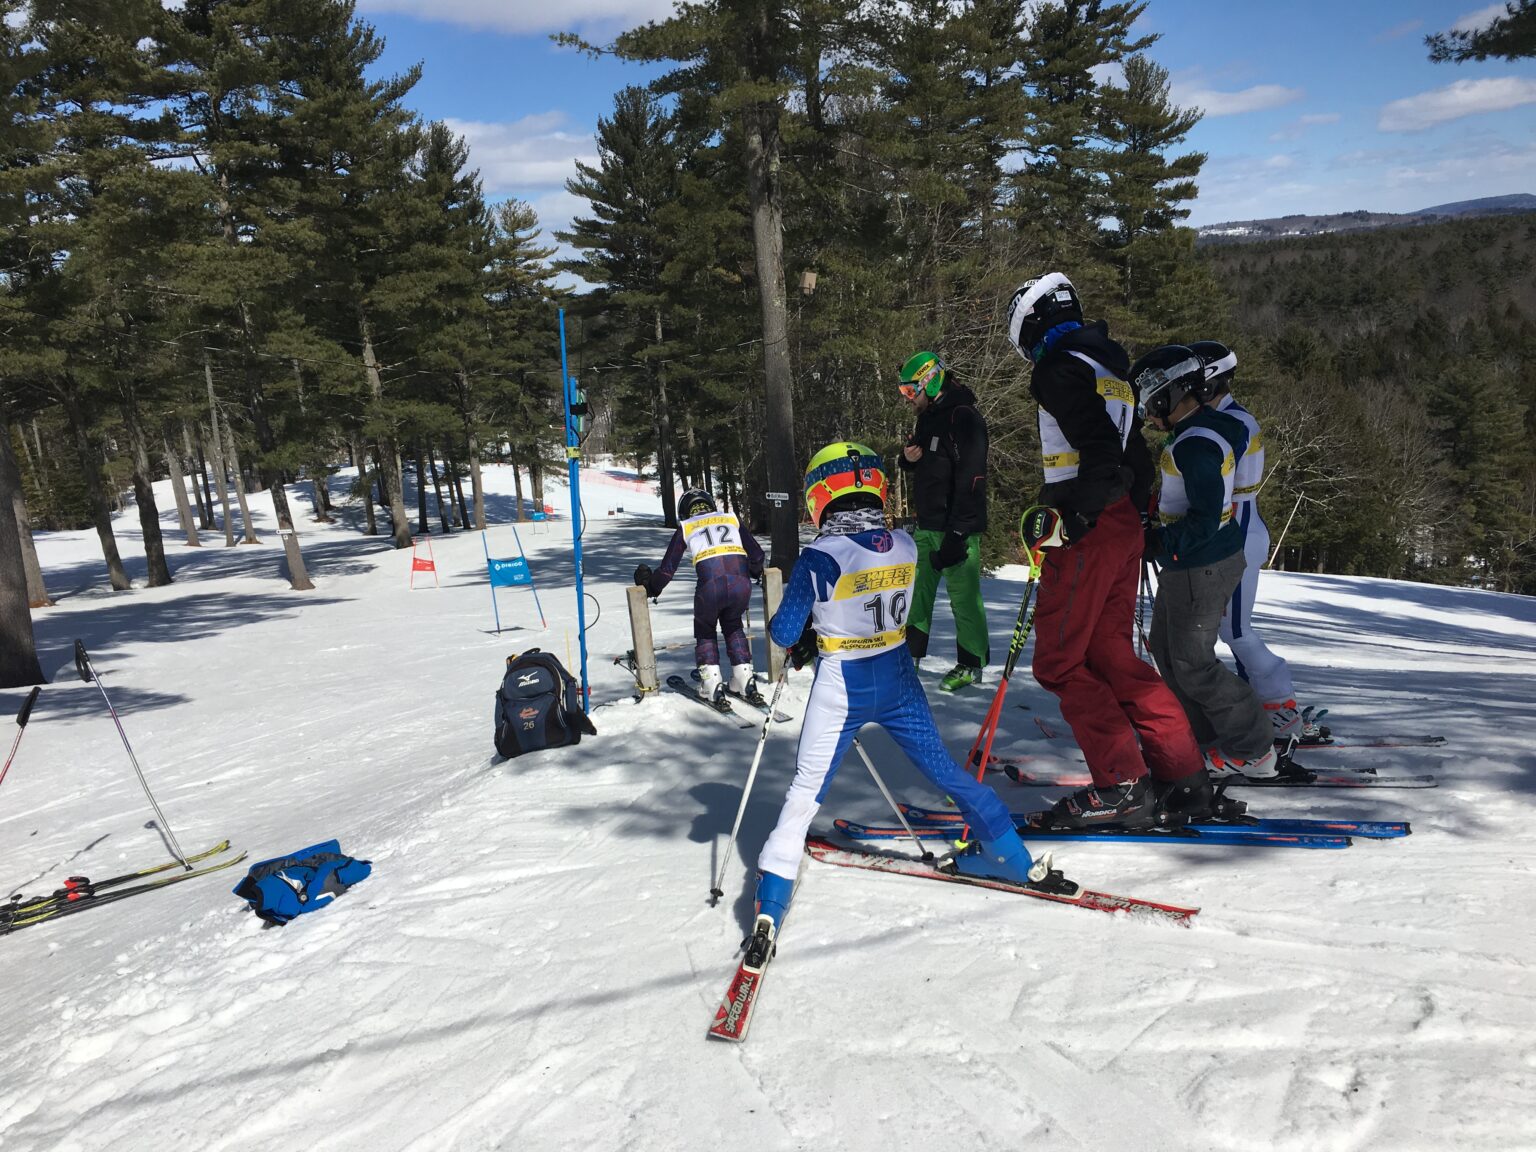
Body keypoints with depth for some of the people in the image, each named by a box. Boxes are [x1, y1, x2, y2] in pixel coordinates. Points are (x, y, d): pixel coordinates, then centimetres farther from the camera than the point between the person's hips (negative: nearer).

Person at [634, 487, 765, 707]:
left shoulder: (685, 528, 19)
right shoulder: (731, 518, 24)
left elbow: (667, 569, 17)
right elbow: (756, 555, 25)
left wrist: (650, 588, 35)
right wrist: (755, 573, 46)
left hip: (711, 586, -2)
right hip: (741, 584, 2)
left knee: (705, 631, 25)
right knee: (733, 627, 29)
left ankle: (713, 686, 14)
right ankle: (745, 682, 22)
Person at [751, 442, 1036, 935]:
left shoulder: (820, 558, -20)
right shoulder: (905, 546, -5)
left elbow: (784, 633, -15)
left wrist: (789, 627, 8)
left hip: (842, 686, -4)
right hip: (898, 675, 4)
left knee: (807, 785, 6)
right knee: (942, 766, 19)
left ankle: (773, 890, 8)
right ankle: (1007, 852, 29)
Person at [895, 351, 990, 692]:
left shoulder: (963, 418, -13)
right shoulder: (927, 418, 16)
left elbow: (971, 478, -19)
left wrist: (957, 533, -23)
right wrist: (908, 458, 2)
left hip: (957, 527, -9)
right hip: (927, 525, 9)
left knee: (963, 596, -3)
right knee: (917, 590, 12)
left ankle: (971, 664, 8)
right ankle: (910, 653, 22)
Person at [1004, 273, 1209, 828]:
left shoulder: (1059, 369, -11)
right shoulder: (1109, 365, 19)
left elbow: (1101, 458, -22)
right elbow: (1134, 459, 20)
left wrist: (1062, 519, -21)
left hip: (1085, 532, -9)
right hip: (1122, 527, 9)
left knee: (1059, 662, -2)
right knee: (1110, 653, 14)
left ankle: (1122, 786, -3)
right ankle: (1183, 772, 16)